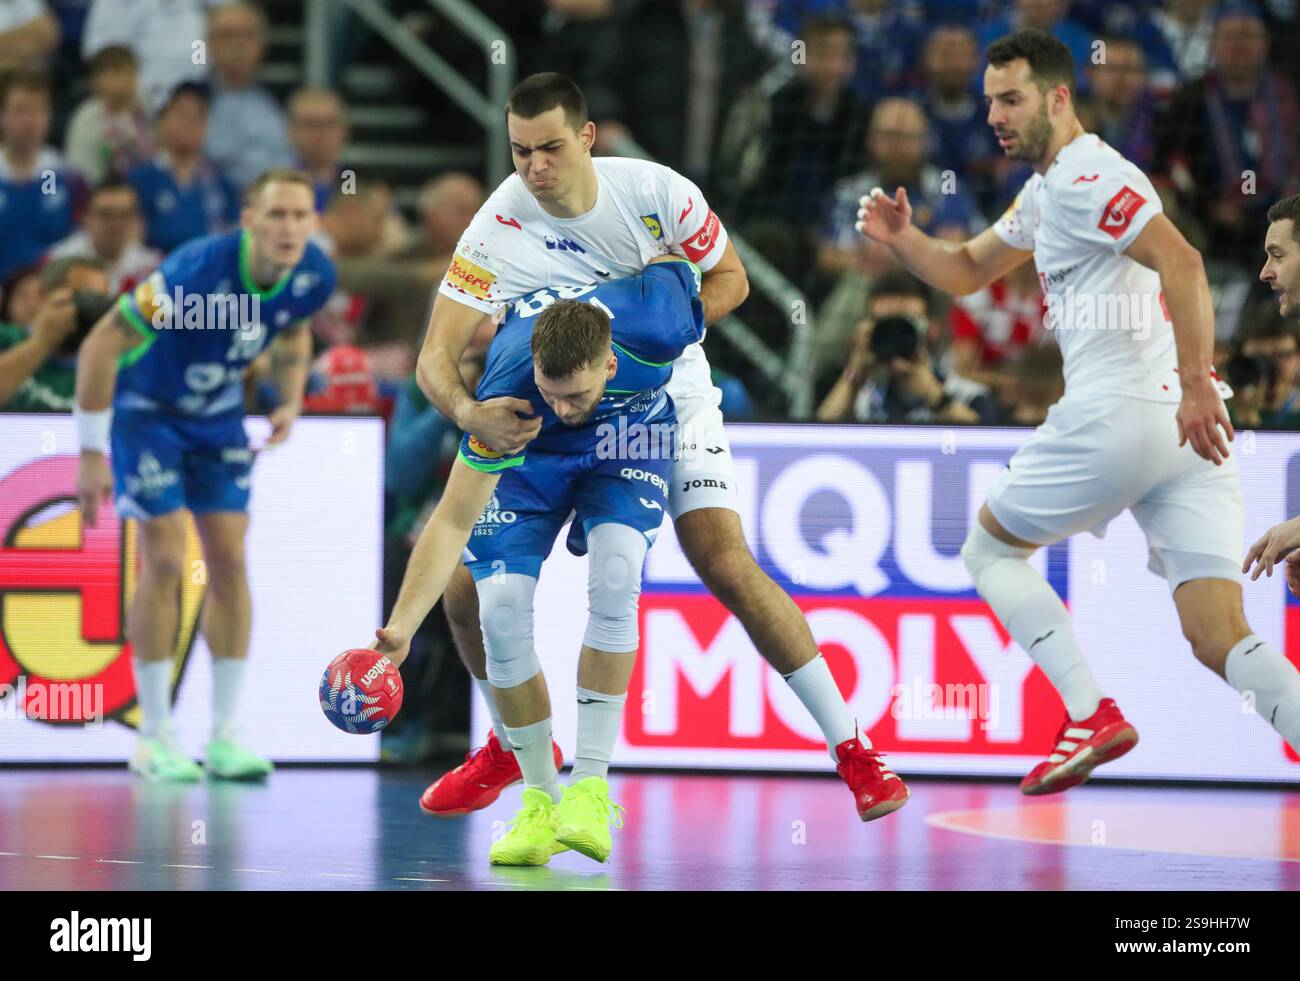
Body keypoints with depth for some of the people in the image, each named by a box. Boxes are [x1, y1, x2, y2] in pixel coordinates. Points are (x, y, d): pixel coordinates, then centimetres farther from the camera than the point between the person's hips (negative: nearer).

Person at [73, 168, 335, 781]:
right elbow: (100, 347, -29)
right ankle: (155, 739, -1)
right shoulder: (197, 270, -35)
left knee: (229, 561, -2)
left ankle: (225, 737, 4)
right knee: (165, 559, -10)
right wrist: (91, 454, -27)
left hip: (218, 416, 5)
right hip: (145, 406, -5)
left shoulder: (314, 278, -17)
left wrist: (290, 401, -9)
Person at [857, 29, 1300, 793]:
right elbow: (967, 271, 36)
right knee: (1222, 643, -2)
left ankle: (1093, 716, 1)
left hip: (1120, 414, -9)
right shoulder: (1048, 190, 25)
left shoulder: (1086, 177, -7)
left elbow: (1181, 262, -21)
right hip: (1185, 428, 9)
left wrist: (1196, 381, -29)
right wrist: (903, 239, 17)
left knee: (990, 551, 13)